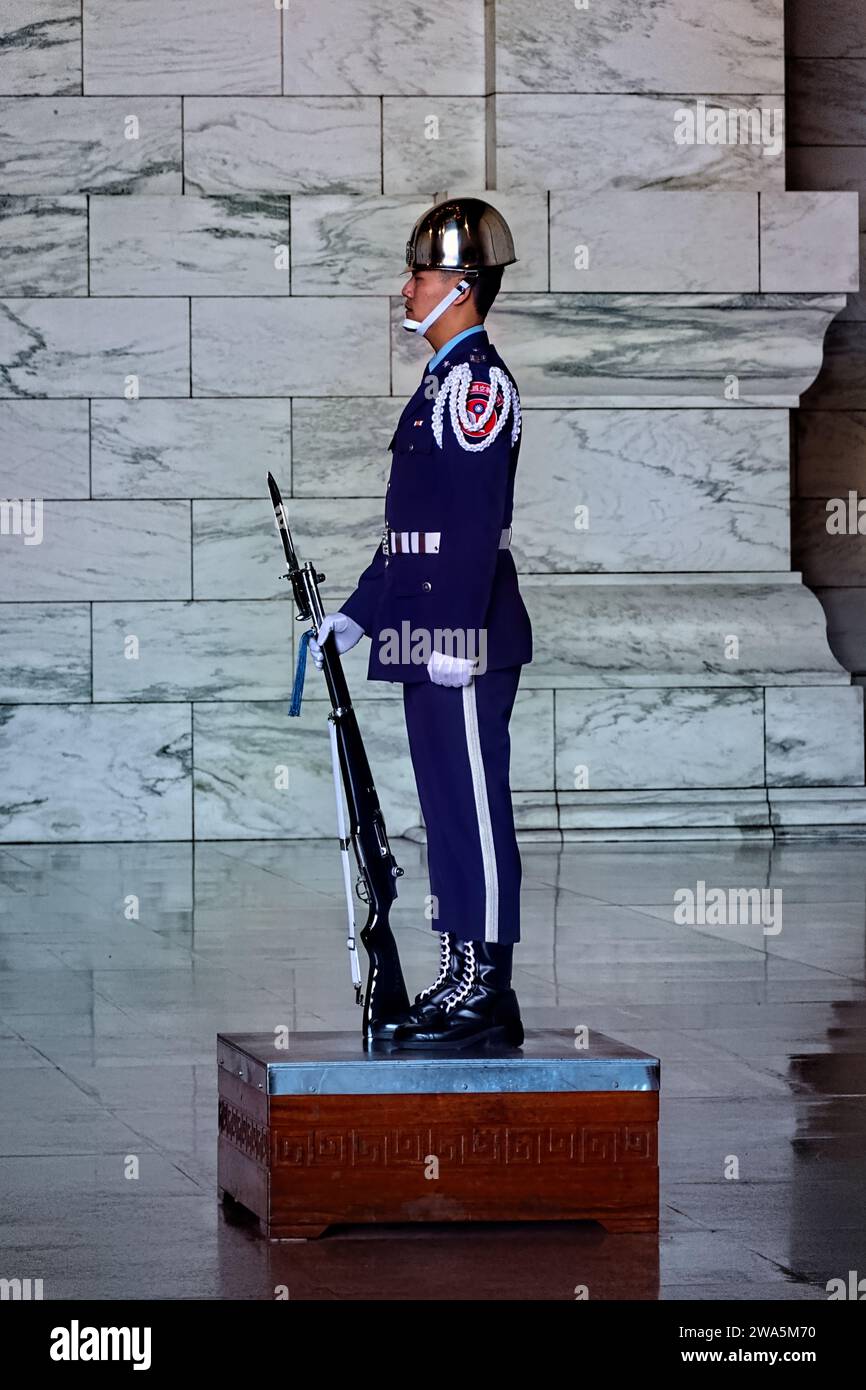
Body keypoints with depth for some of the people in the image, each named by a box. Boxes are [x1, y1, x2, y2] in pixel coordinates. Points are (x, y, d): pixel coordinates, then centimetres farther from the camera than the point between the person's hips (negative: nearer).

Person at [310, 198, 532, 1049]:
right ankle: (461, 980, 17)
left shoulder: (478, 380, -11)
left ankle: (486, 992, -5)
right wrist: (359, 612, 23)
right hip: (429, 638, 10)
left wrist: (456, 634, -23)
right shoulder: (441, 381, 19)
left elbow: (479, 517, -19)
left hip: (465, 636, -10)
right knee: (448, 809, 12)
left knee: (473, 807, -7)